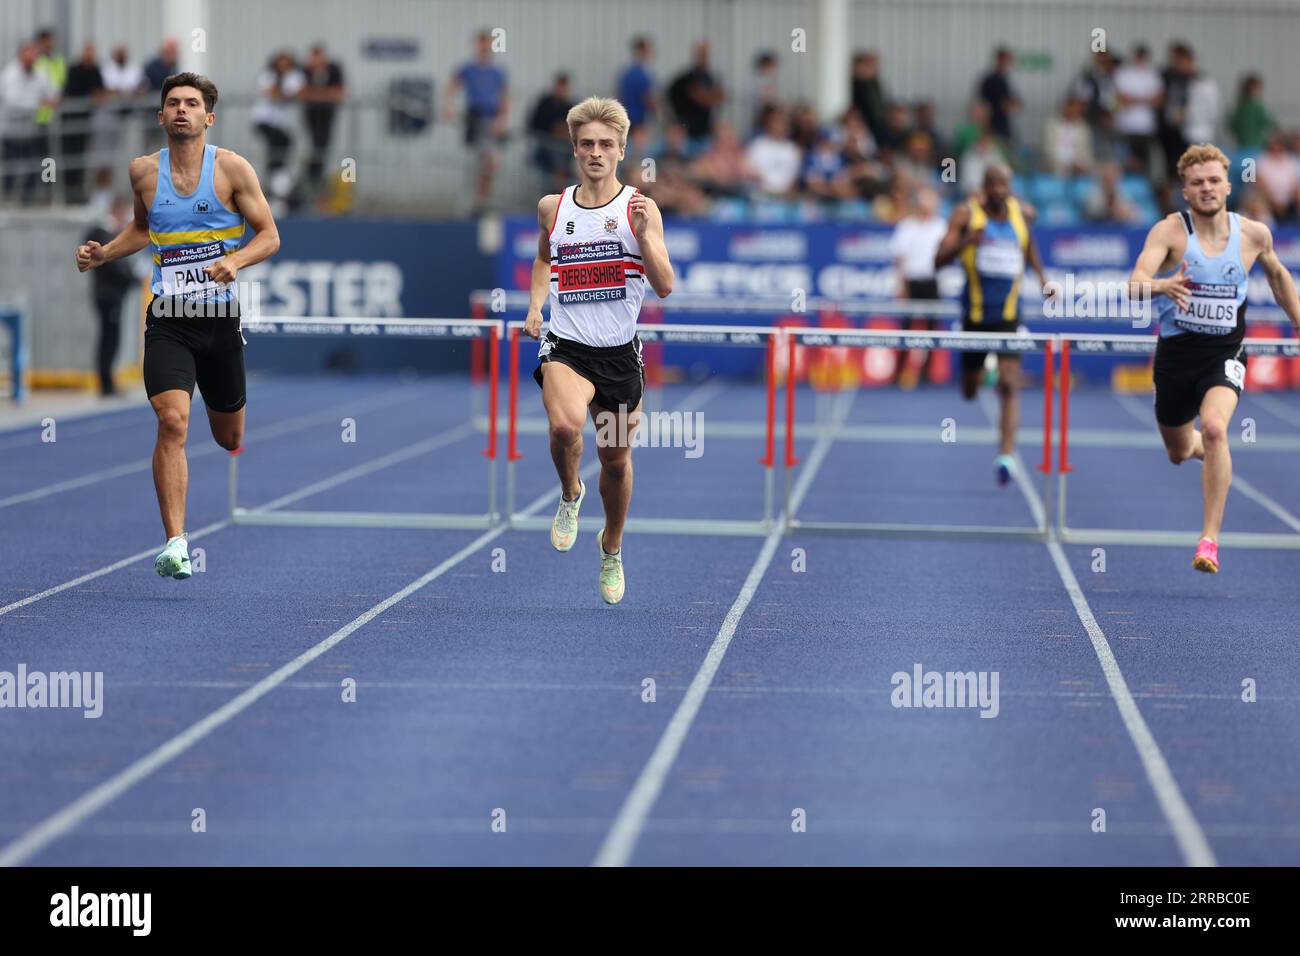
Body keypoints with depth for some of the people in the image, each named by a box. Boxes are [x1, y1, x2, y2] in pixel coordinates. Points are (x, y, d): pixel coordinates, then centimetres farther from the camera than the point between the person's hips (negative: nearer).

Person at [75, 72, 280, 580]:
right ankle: (175, 543, -21)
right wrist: (103, 254, 7)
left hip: (220, 315, 0)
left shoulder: (232, 167, -4)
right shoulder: (143, 171, 4)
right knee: (172, 421, -20)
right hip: (168, 318, 0)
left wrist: (235, 260, -20)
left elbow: (269, 236, -1)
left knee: (229, 437, 14)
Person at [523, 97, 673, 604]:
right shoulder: (552, 207, 4)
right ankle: (570, 493, 3)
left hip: (620, 352, 0)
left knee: (616, 458, 13)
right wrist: (535, 306, 9)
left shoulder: (640, 209, -4)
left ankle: (612, 549, 40)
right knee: (565, 424, -31)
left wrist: (643, 234, -23)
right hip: (566, 347, 0)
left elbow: (665, 286, -9)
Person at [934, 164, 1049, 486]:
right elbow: (939, 260, -12)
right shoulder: (966, 213, -6)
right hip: (975, 312, 0)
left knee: (1010, 386, -16)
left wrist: (1041, 275, 18)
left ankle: (1006, 455, -21)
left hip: (1009, 313, 0)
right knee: (969, 392, 13)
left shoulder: (1023, 212, 2)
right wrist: (966, 242, -28)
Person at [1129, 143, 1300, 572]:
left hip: (1225, 355, -1)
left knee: (1214, 428, -28)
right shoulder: (1169, 230, -12)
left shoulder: (1253, 234, -3)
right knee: (1179, 452, 17)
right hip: (1176, 352, 1)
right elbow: (1136, 282, -28)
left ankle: (1210, 538, -23)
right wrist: (1161, 285, -51)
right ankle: (1208, 450, 57)